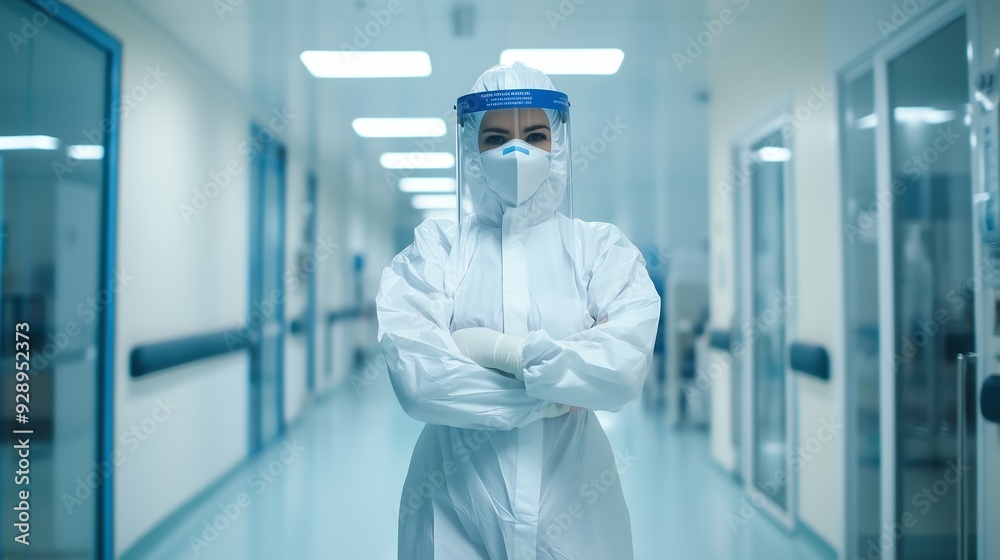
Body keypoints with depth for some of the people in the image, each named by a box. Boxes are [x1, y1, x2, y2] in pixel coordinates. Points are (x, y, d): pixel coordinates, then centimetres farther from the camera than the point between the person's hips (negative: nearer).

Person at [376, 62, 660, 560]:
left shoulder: (601, 248, -1)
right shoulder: (434, 248, -3)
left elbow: (625, 366, -17)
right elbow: (415, 377, -17)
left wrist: (497, 349, -17)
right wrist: (555, 396, -13)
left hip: (572, 502, 1)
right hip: (455, 503, 0)